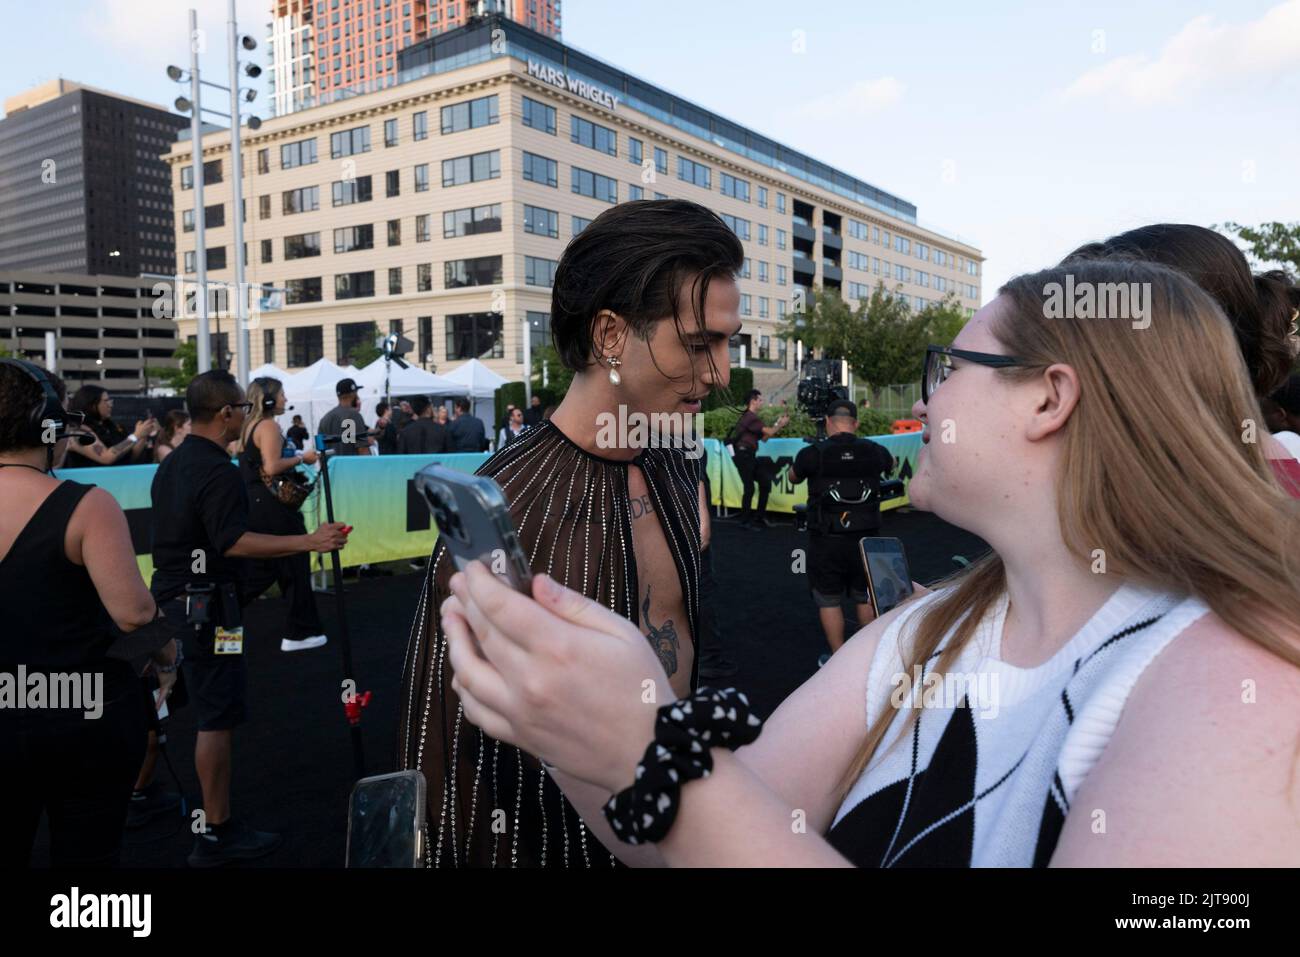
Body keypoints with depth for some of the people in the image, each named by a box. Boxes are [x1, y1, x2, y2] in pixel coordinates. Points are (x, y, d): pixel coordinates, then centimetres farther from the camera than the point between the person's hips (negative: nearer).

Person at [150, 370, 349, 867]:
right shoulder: (218, 472, -19)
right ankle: (217, 833, 4)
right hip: (207, 604, -10)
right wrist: (309, 542, -29)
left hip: (173, 597, 10)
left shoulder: (171, 464, 13)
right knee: (218, 718, -4)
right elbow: (234, 542, -26)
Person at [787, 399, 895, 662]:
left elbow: (793, 477, 9)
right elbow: (891, 466, 22)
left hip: (826, 541, -3)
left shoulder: (813, 453, -11)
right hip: (865, 538, 3)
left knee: (829, 599, 10)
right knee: (865, 596, 18)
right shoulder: (874, 451, -2)